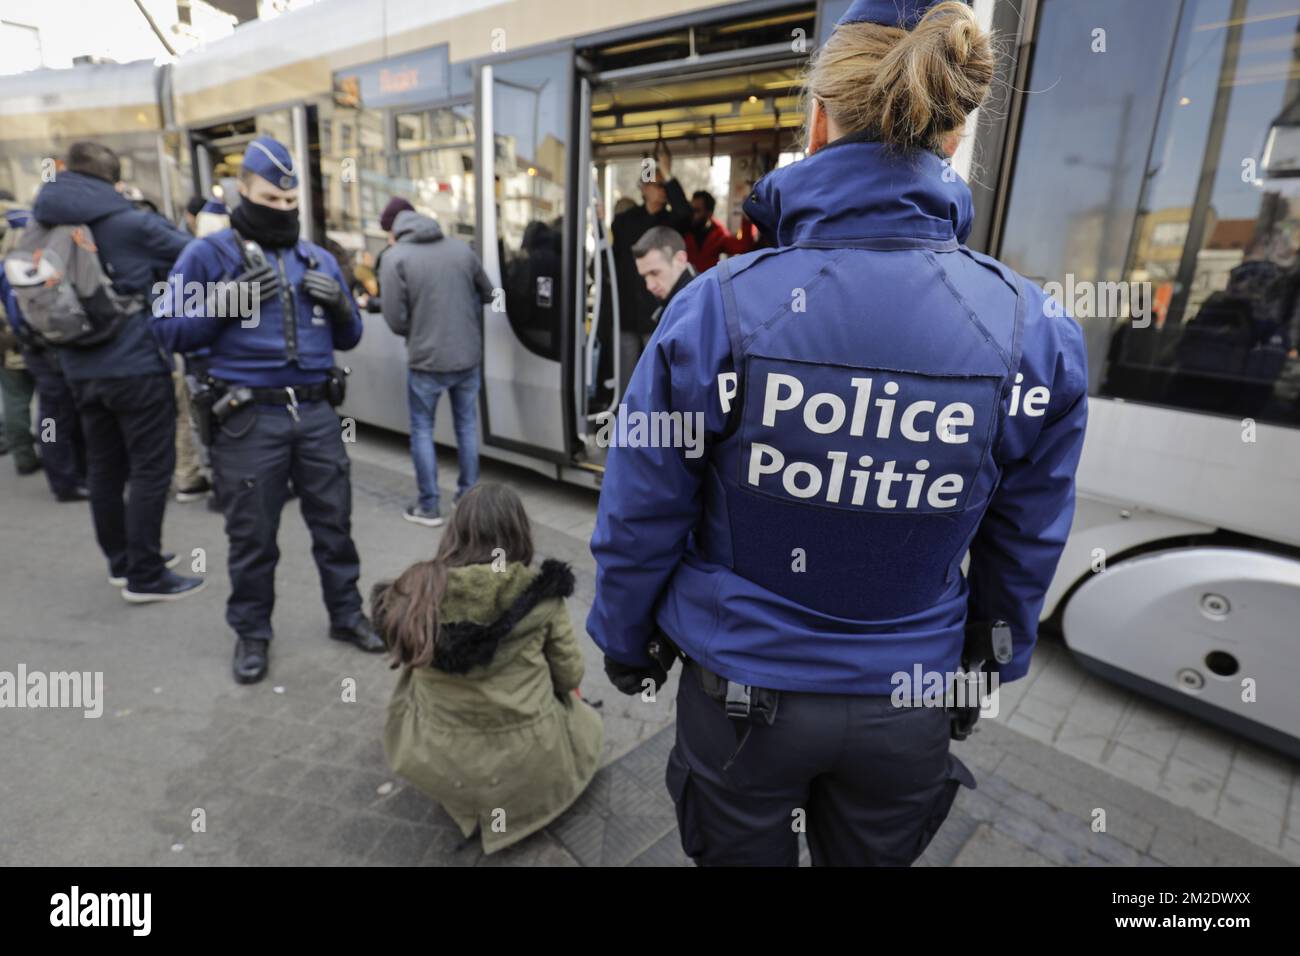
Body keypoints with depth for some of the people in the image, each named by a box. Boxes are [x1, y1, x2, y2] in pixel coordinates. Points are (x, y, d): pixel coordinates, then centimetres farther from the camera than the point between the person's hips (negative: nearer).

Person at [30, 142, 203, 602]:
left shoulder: (41, 229, 9)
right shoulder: (129, 223, -9)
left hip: (80, 369, 7)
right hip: (136, 364, -7)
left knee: (104, 466, 14)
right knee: (151, 468, -2)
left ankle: (122, 562, 26)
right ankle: (146, 577, 1)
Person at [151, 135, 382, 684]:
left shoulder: (318, 259, 12)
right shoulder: (208, 254, 0)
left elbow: (349, 338, 15)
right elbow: (169, 330, -3)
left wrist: (339, 304, -6)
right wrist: (227, 300, -16)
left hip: (316, 413, 4)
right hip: (249, 419, -3)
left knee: (333, 520, 11)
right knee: (252, 535, 7)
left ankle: (346, 614, 27)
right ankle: (251, 632, 25)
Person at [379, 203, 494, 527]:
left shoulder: (395, 257, -9)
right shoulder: (461, 248, 3)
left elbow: (396, 319, -11)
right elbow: (487, 295, 15)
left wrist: (416, 333, 9)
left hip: (426, 358, -3)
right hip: (468, 355, 4)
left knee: (422, 429, 10)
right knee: (467, 425, 16)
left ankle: (428, 507, 14)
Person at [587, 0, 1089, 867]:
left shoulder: (718, 308, -21)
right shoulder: (1037, 333, -13)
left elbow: (639, 519, -12)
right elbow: (1023, 551, -2)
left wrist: (627, 646, 6)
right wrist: (991, 668, 16)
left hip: (740, 692, -1)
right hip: (912, 704, 3)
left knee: (741, 853, 27)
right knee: (874, 858, 31)